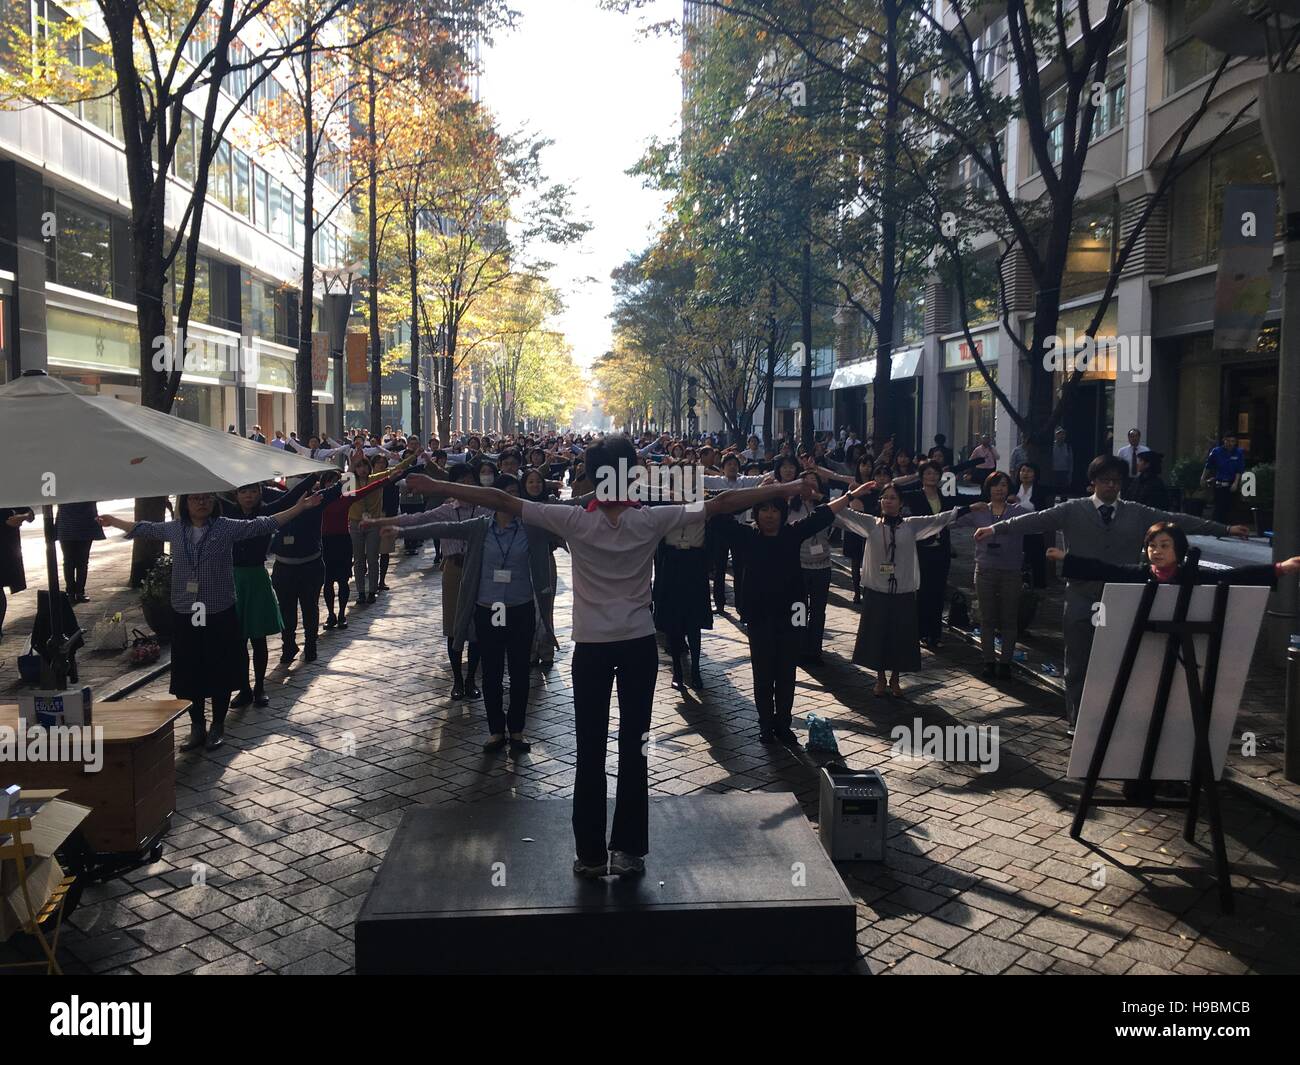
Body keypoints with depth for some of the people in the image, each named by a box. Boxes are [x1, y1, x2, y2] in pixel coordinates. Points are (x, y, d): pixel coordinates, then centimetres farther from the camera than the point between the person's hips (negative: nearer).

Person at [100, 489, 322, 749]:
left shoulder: (227, 527, -4)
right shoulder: (173, 529, 6)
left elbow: (263, 525, -7)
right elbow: (142, 529, 22)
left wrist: (298, 508, -13)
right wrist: (113, 521, 31)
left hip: (220, 615, -3)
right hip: (184, 617, 3)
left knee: (220, 674, 5)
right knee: (189, 675, 10)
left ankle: (217, 727, 22)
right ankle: (197, 728, 25)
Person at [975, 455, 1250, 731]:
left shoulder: (1138, 514, 7)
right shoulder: (1073, 511, -1)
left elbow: (1176, 520, 6)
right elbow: (1037, 519, -9)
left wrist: (1225, 529, 3)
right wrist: (996, 528, -20)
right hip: (1082, 599, -2)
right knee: (1078, 664, 7)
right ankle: (1075, 721, 20)